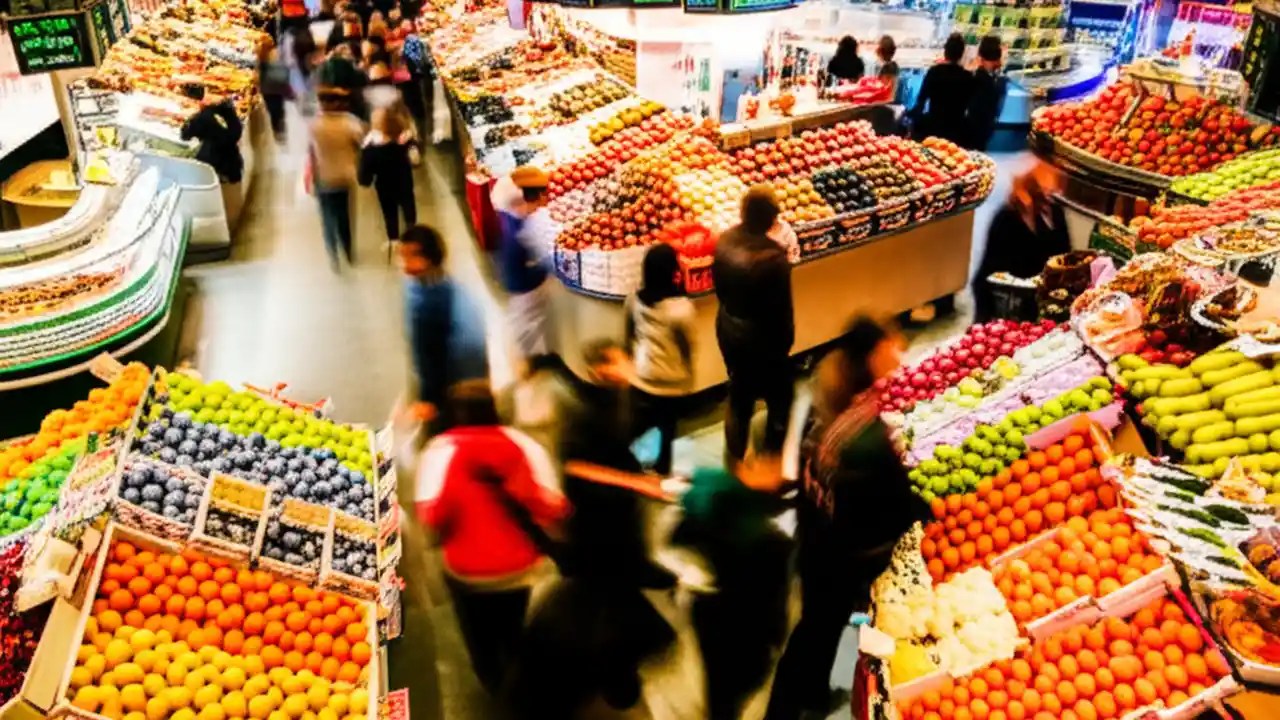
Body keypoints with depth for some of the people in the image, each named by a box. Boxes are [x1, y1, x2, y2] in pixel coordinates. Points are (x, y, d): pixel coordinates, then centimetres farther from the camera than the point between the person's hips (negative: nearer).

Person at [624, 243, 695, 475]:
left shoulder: (633, 300, -9)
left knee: (642, 425, 19)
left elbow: (629, 337, 5)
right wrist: (689, 377, 4)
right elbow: (688, 345, -12)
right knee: (667, 428, 15)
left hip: (642, 376, 4)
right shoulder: (681, 306, -24)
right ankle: (662, 471, 29)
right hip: (671, 380, -3)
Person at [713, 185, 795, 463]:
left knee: (739, 394, 24)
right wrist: (786, 340, -4)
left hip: (728, 329, 7)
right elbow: (781, 306, -20)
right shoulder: (773, 255, -30)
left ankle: (734, 458, 38)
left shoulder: (724, 241, -8)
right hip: (762, 336, -7)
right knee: (779, 400, 15)